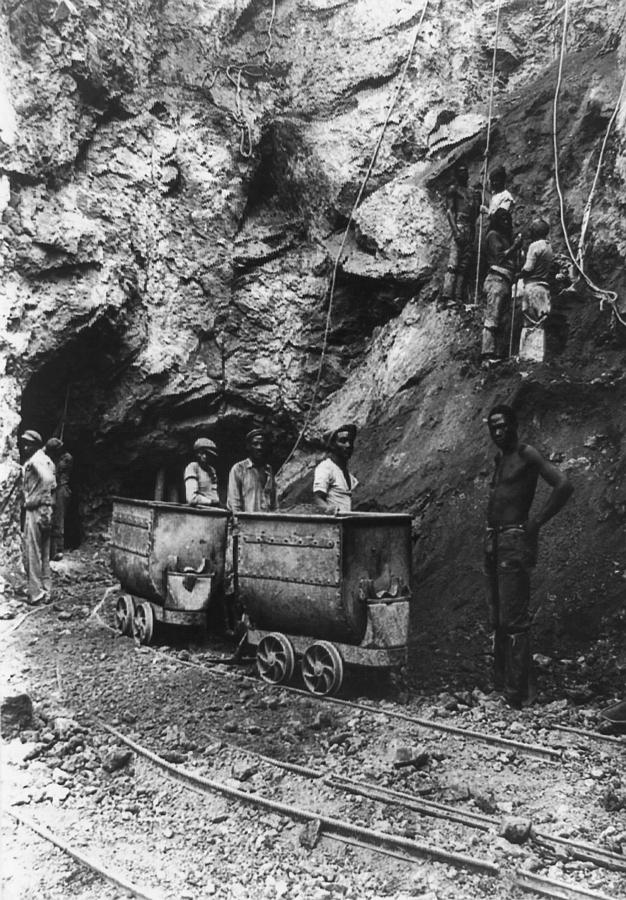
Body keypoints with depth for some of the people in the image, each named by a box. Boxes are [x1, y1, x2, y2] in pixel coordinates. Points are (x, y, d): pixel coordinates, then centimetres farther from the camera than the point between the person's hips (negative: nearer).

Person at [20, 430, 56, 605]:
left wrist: (31, 500, -20)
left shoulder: (35, 460, -13)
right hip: (46, 510, 10)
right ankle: (46, 591, 20)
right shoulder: (45, 459, 16)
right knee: (44, 554, 14)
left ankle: (36, 593, 2)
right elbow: (53, 484, 14)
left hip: (36, 510, -9)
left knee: (32, 553, -2)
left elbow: (48, 480, -29)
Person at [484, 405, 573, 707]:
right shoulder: (499, 459, 17)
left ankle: (518, 692, -1)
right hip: (492, 542, 9)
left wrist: (536, 522, -15)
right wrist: (489, 539, 15)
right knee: (498, 620, 14)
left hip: (514, 541, -9)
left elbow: (564, 486, -17)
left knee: (514, 621, -7)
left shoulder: (527, 454, -7)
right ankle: (500, 682, 24)